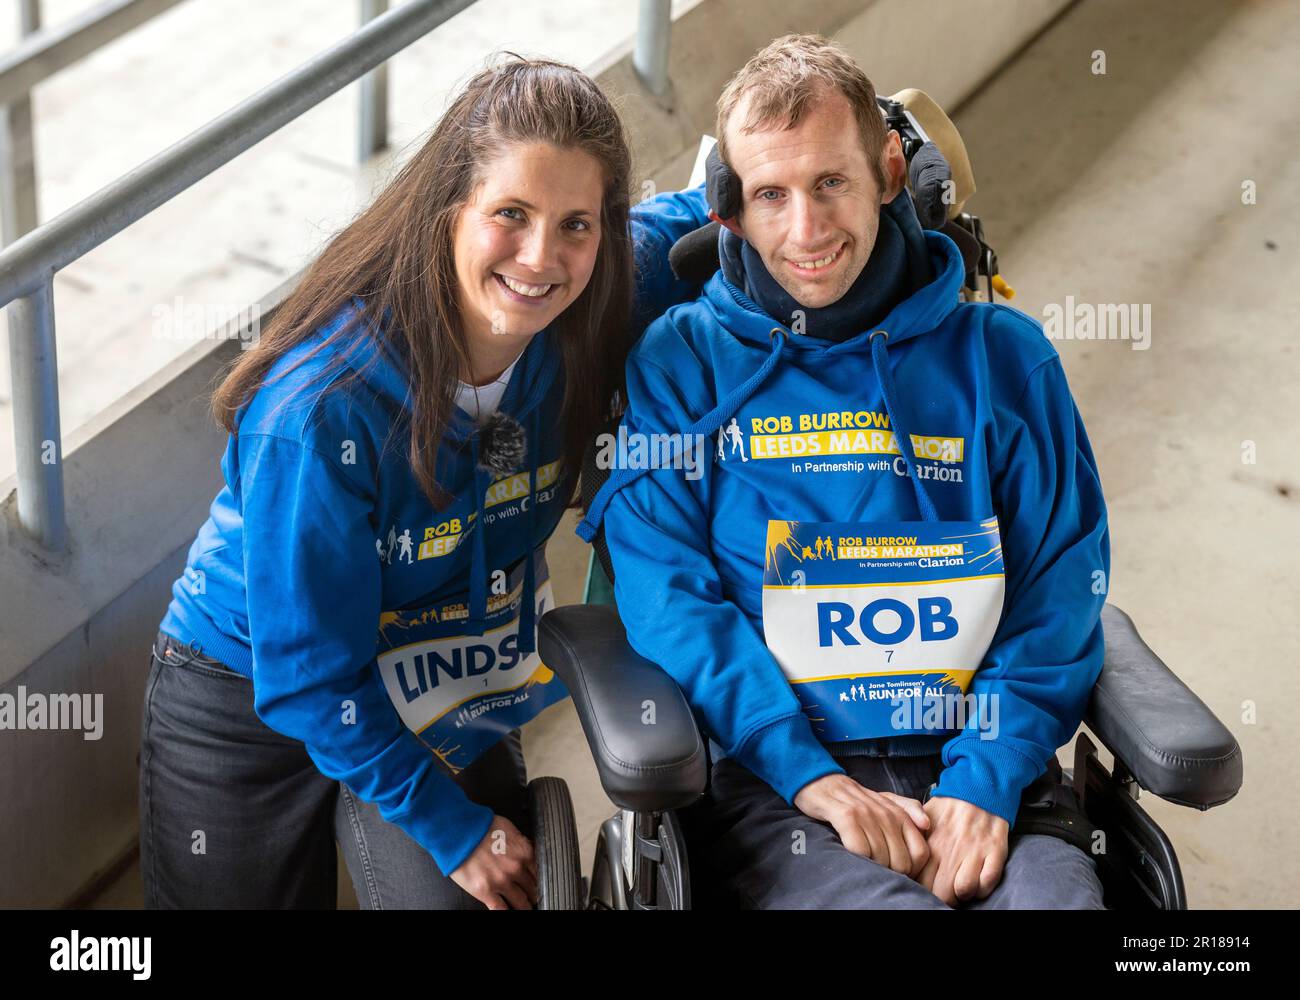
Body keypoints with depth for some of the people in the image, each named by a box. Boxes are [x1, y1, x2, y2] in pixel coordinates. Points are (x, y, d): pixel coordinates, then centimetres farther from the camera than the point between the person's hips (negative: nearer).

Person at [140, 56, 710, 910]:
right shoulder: (325, 407, -34)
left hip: (438, 705, 4)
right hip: (248, 703, -4)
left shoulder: (583, 322, -18)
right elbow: (309, 675, -25)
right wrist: (454, 829, -19)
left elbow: (677, 229, 7)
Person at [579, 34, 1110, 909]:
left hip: (978, 777, 2)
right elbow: (668, 594, 0)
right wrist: (812, 776, -12)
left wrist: (986, 780, -8)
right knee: (887, 904, -31)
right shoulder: (680, 361, 9)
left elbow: (1060, 596, 8)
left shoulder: (1001, 355, 13)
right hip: (770, 786, -1)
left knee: (1061, 894, -29)